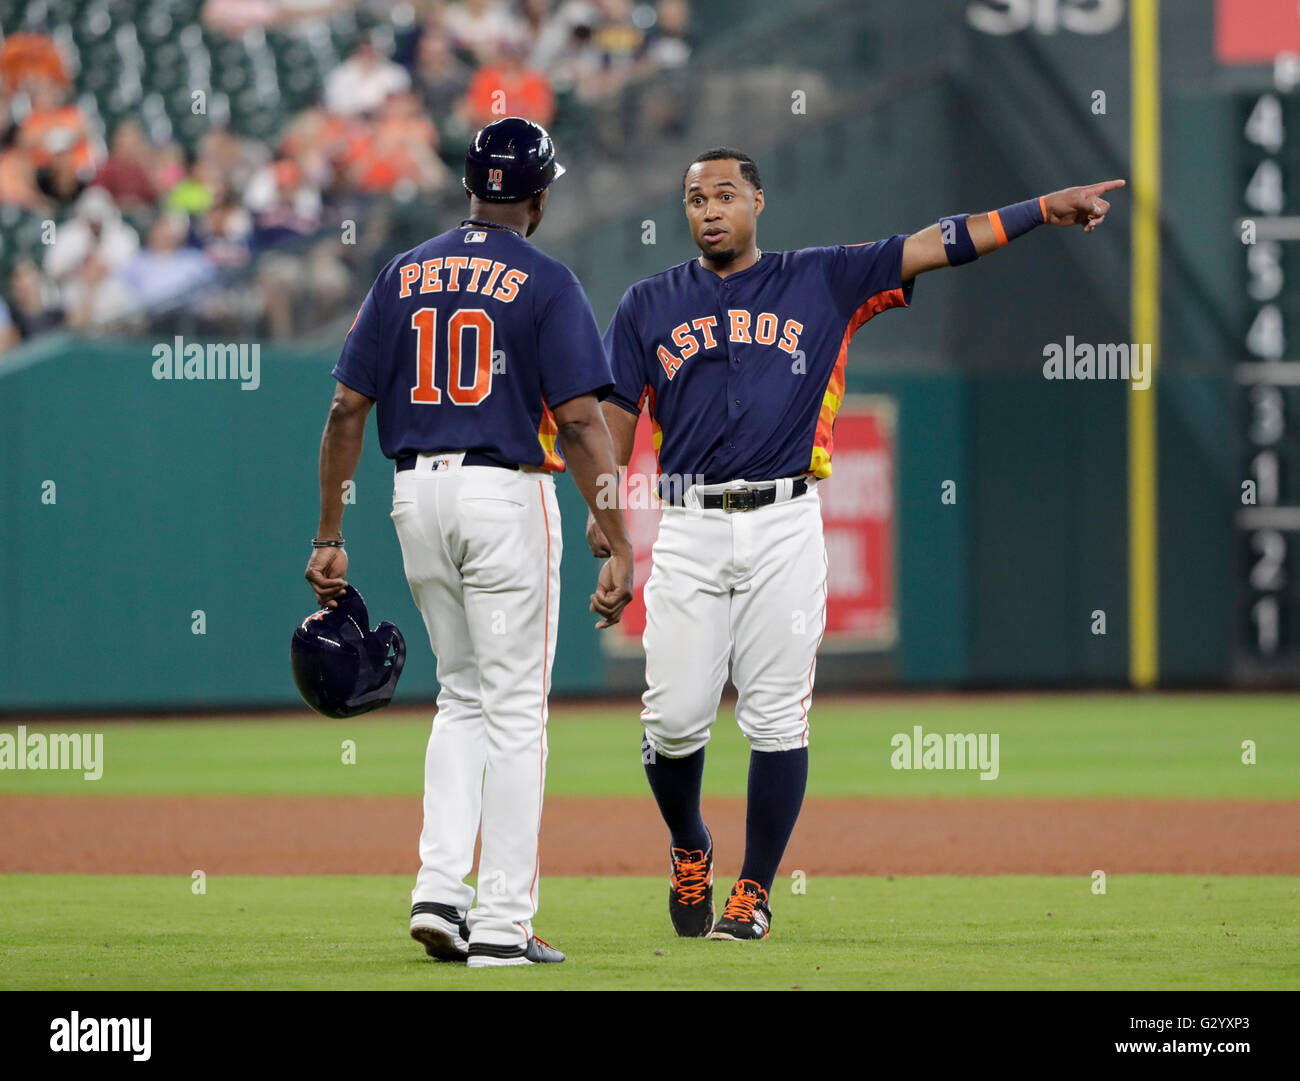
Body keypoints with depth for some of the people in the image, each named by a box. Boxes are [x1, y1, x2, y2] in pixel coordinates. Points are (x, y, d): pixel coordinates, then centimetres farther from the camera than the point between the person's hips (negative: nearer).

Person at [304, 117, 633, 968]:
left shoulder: (405, 275, 8)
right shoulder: (545, 284, -6)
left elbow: (347, 410, 5)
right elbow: (581, 423, -14)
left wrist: (330, 537, 8)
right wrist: (621, 550, -15)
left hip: (417, 496, 5)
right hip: (506, 494, -5)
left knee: (463, 697, 18)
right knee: (514, 709, 0)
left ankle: (440, 889, 5)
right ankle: (502, 923, -2)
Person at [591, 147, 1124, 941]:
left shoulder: (821, 282, 9)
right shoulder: (650, 306, 12)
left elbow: (934, 247, 5)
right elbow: (617, 412, 8)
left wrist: (1043, 210, -1)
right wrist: (604, 505, -7)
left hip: (786, 525, -1)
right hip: (688, 528, 1)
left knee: (778, 719, -3)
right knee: (675, 718, -3)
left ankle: (755, 892, 6)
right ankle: (689, 848, 24)